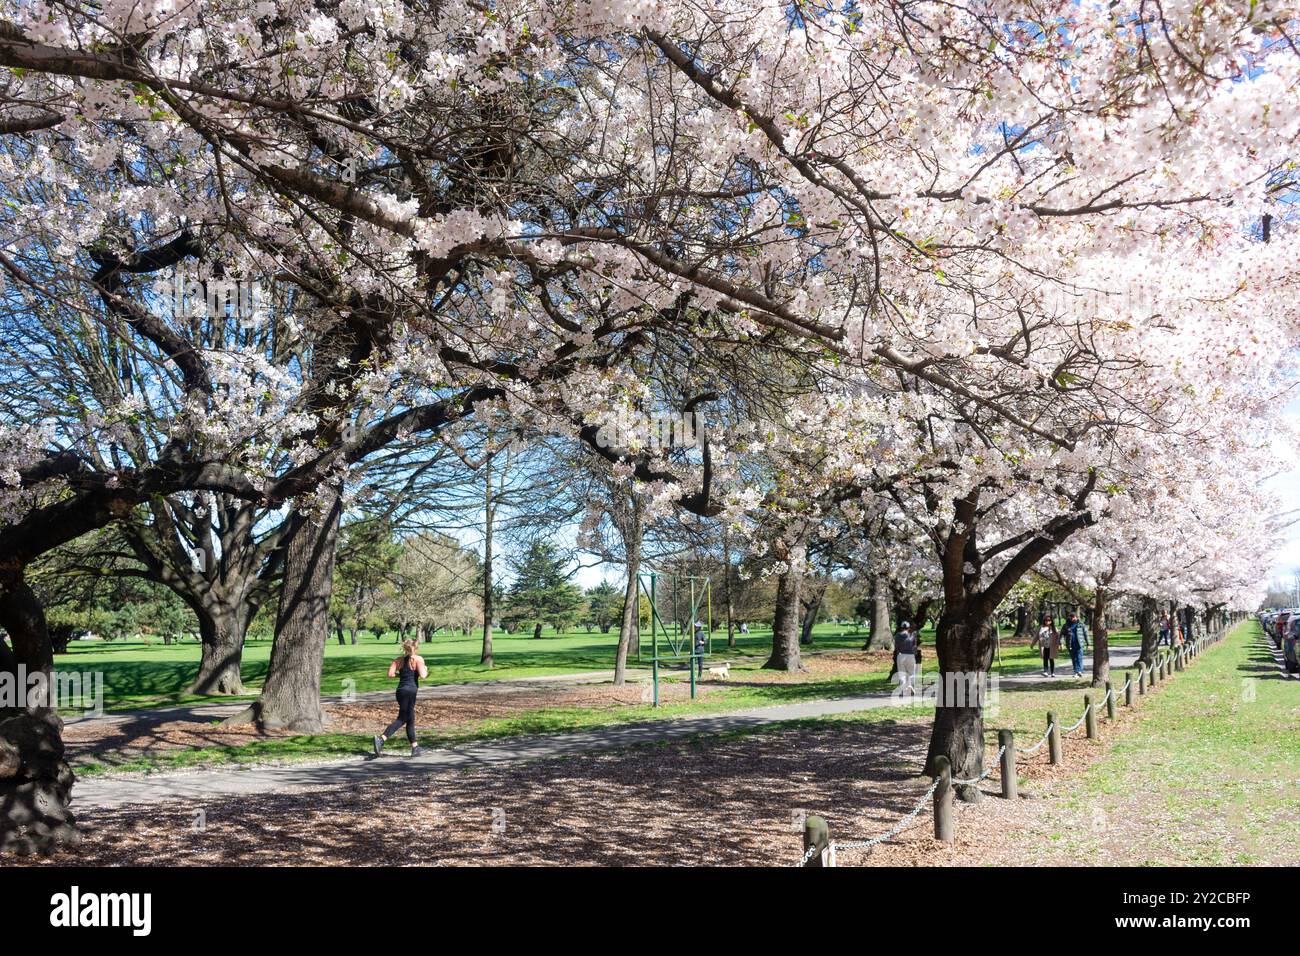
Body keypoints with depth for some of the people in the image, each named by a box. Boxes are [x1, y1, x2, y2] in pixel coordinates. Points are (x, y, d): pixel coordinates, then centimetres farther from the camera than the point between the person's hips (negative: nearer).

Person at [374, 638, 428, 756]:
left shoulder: (399, 660, 10)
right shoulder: (418, 659, -3)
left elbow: (390, 673, 0)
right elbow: (422, 675, -13)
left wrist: (400, 675, 17)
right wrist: (426, 670, 8)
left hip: (401, 690, 6)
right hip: (411, 690, -6)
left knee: (410, 719, 14)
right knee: (402, 719, -3)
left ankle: (415, 747, 19)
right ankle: (381, 739, -20)